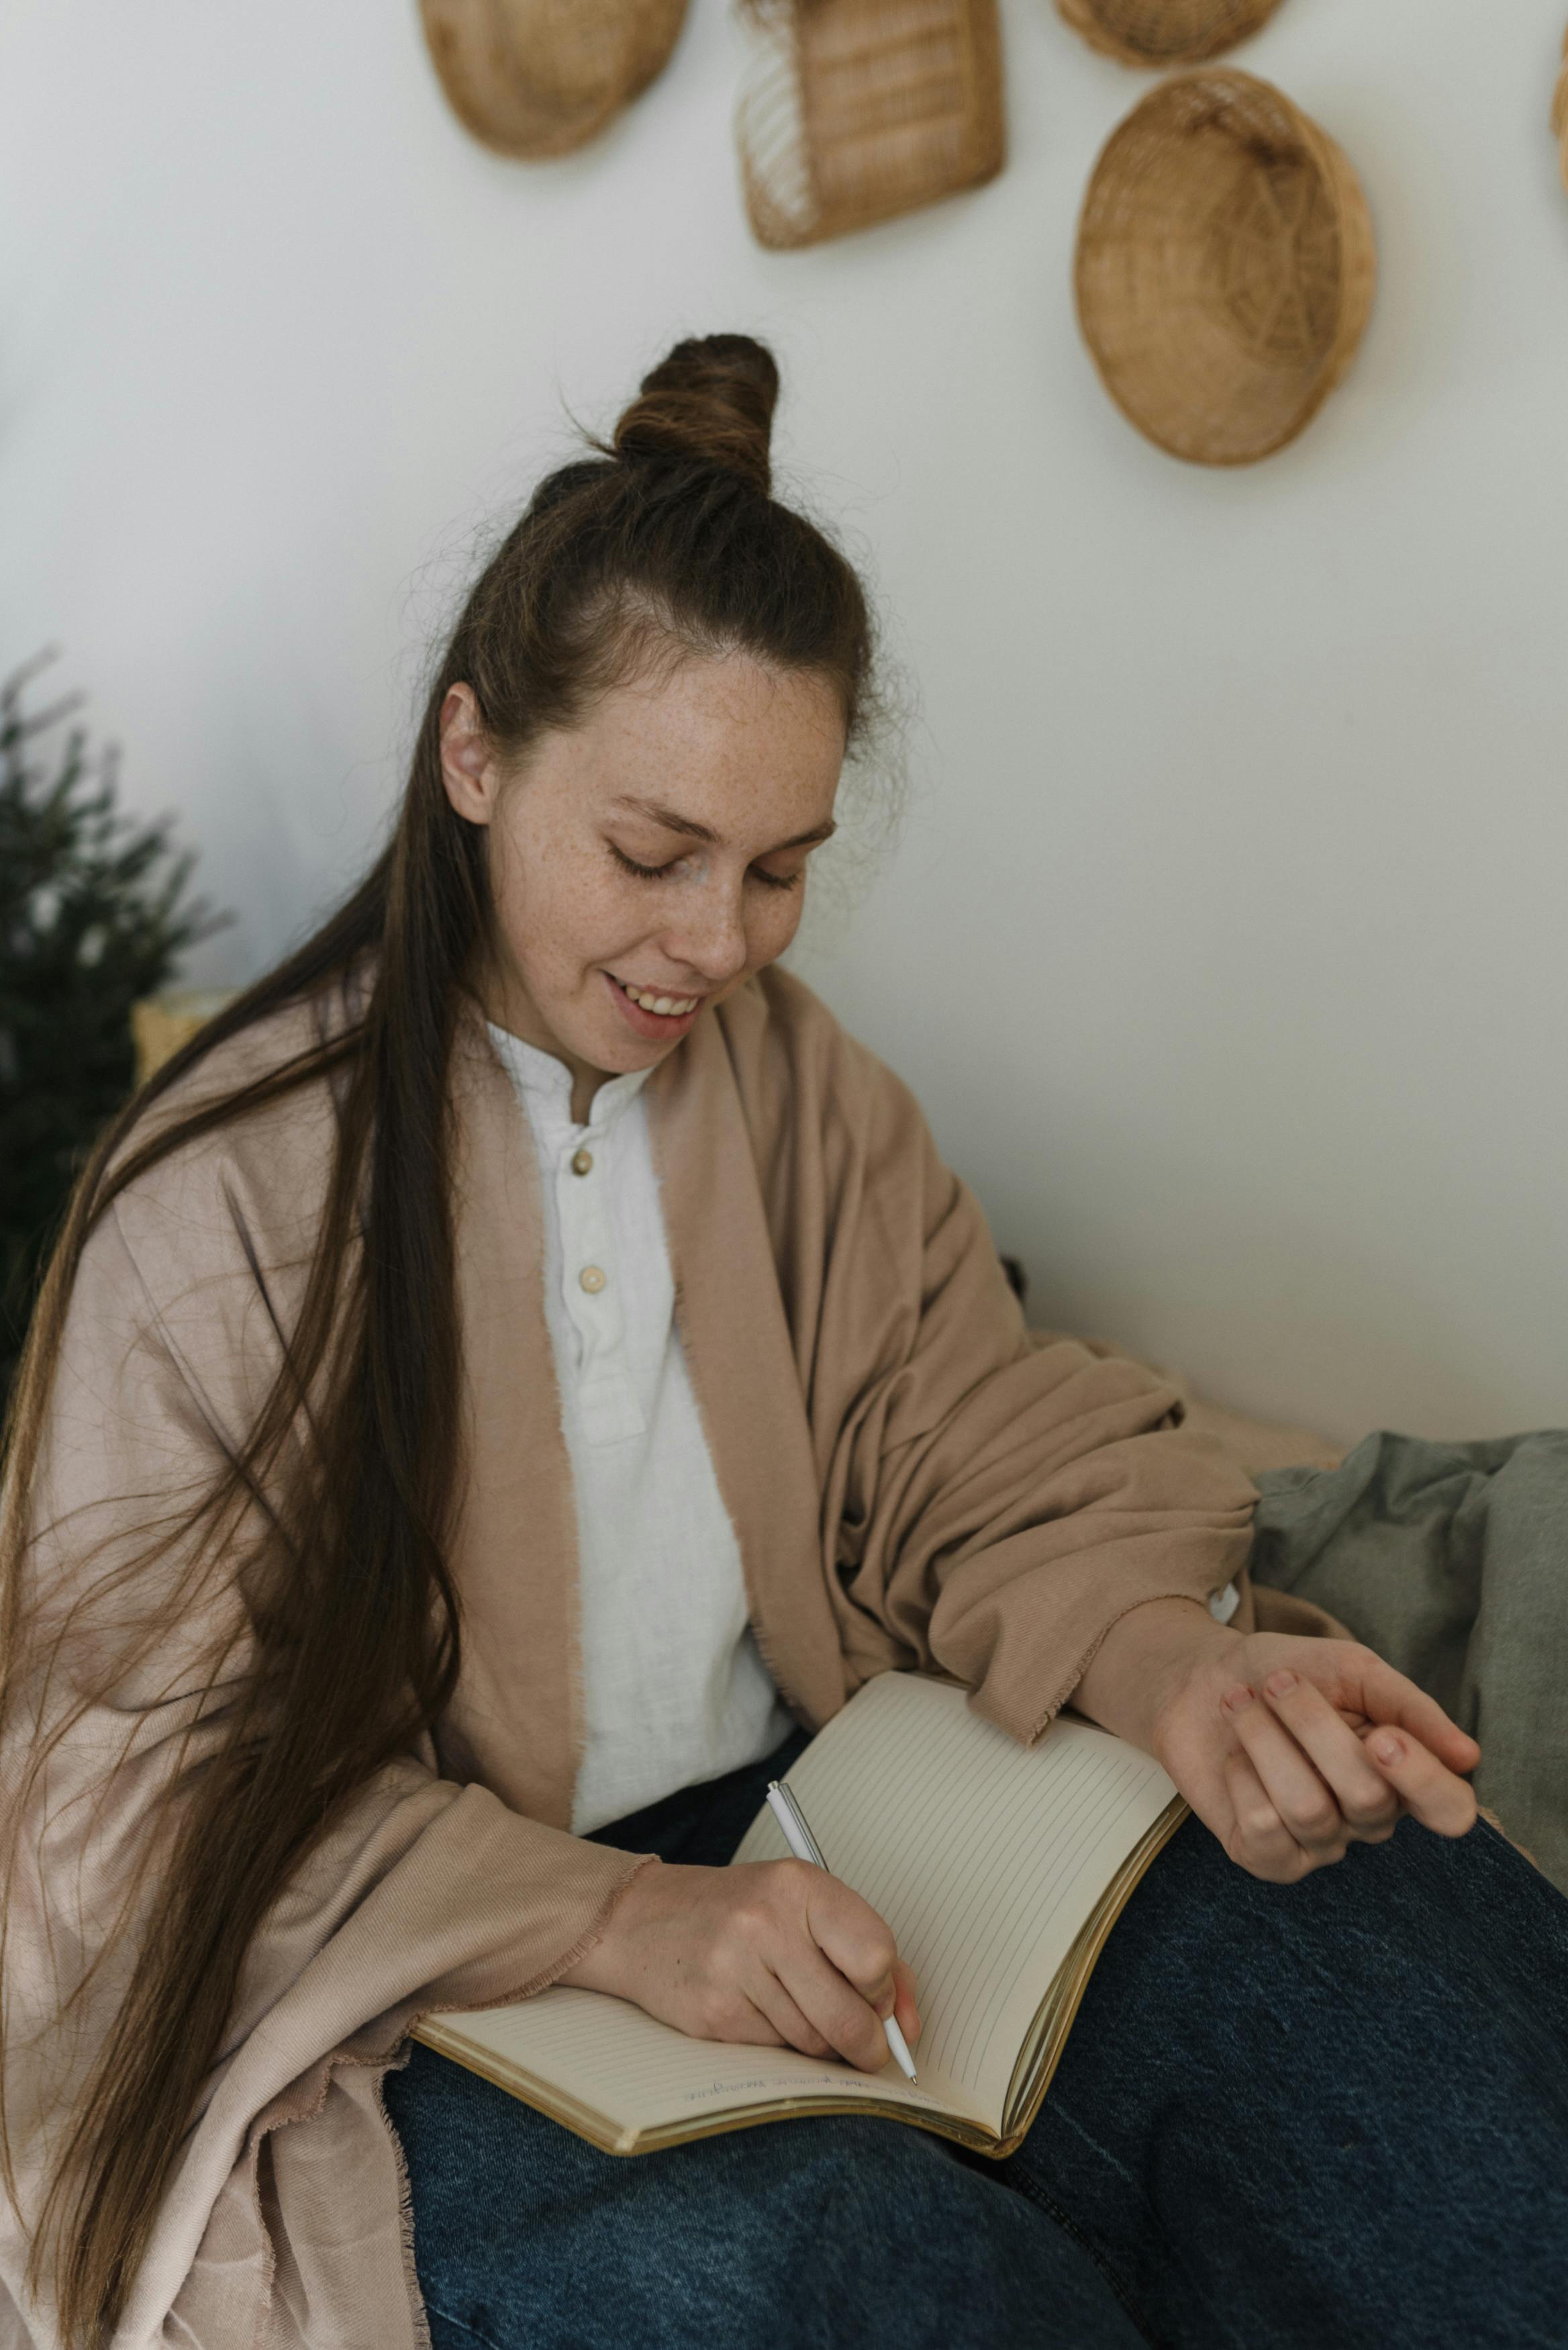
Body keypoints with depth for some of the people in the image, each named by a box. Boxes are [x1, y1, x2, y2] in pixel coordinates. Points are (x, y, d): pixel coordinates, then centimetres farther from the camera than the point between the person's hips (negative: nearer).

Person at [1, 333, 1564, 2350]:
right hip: (425, 2016, -3)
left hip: (825, 1848, 4)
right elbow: (164, 1776, -9)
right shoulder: (233, 1186, -9)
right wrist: (608, 1917, -24)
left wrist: (1176, 1659, -19)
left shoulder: (800, 1085, 6)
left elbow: (985, 1469, 3)